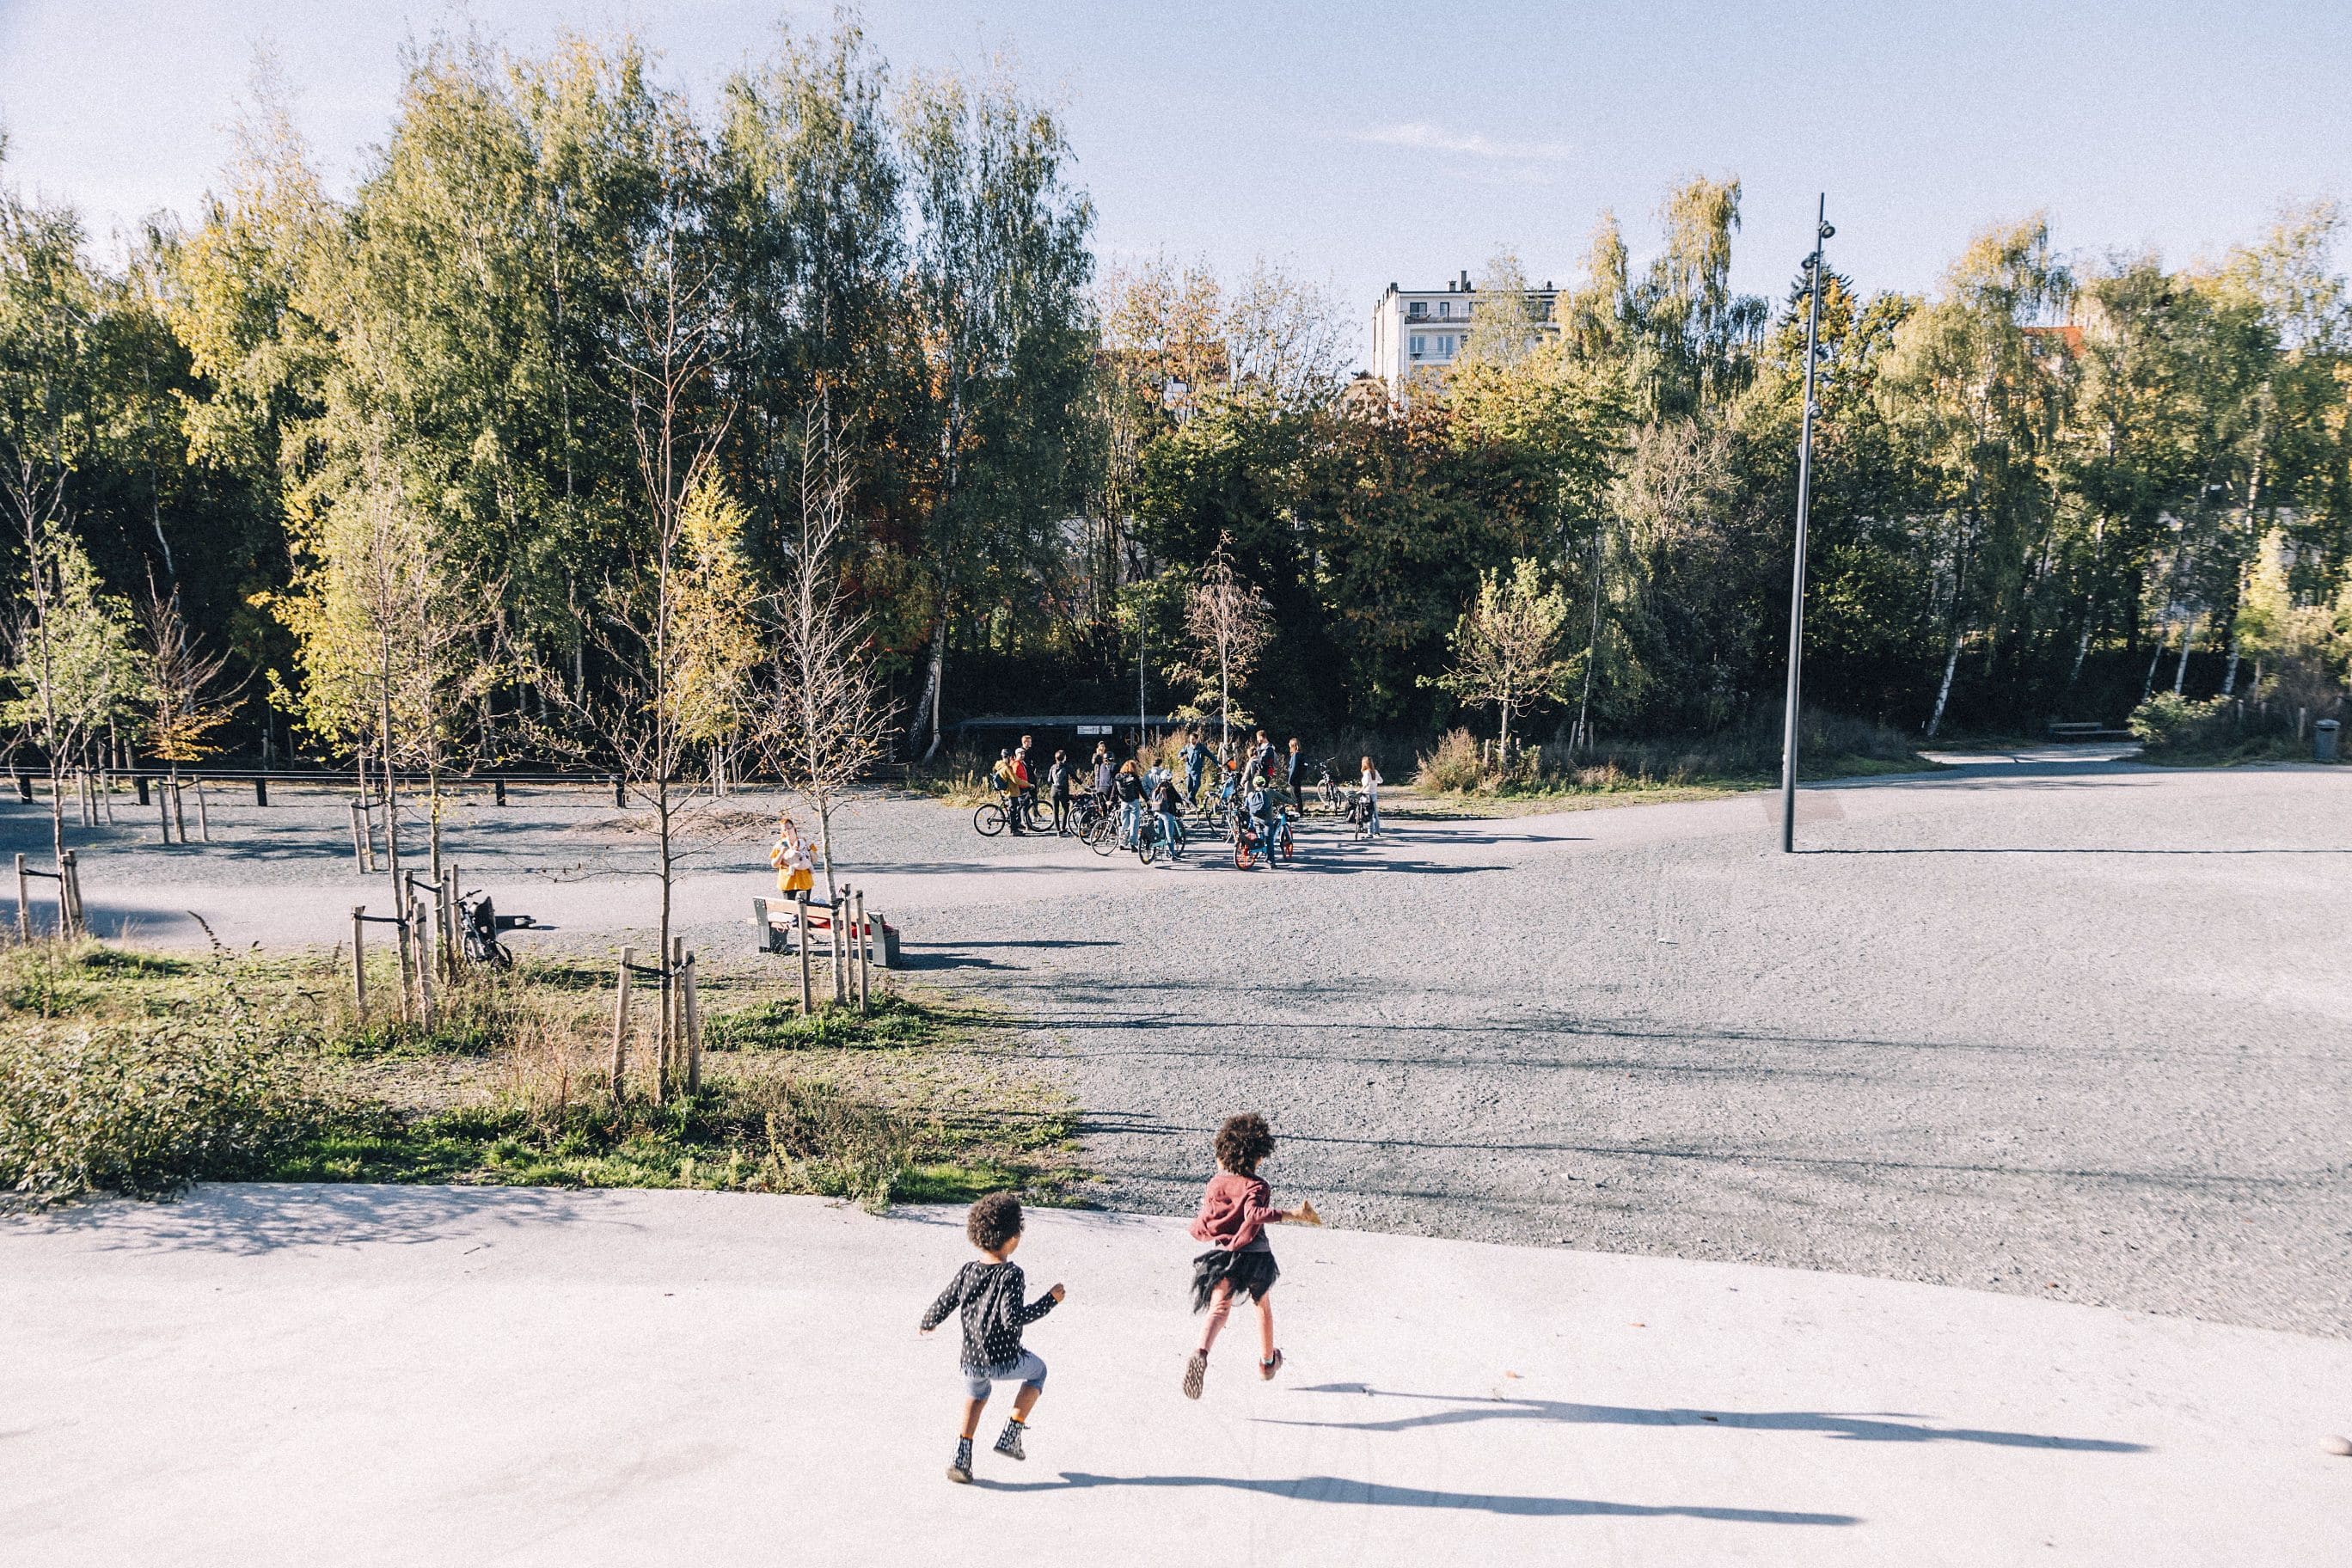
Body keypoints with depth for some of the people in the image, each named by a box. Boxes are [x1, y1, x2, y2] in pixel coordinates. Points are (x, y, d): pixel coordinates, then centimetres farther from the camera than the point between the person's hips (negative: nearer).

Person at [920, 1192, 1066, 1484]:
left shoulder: (967, 1272, -1)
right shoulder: (1011, 1275, -18)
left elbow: (942, 1307, 4)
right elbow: (1012, 1318, -26)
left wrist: (927, 1324, 26)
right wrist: (1050, 1301, -20)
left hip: (971, 1361, 5)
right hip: (1004, 1361, -5)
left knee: (976, 1395, 36)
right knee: (1037, 1370, 27)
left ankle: (962, 1457, 25)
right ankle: (1011, 1435, 19)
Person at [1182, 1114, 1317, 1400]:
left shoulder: (1214, 1184, 6)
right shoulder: (1257, 1185, -8)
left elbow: (1199, 1230, 8)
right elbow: (1255, 1213, -30)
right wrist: (1291, 1214, -30)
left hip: (1221, 1255, 2)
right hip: (1256, 1256, -2)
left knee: (1218, 1309, -12)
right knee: (1263, 1305, 24)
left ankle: (1201, 1354, -43)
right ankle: (1267, 1362, 43)